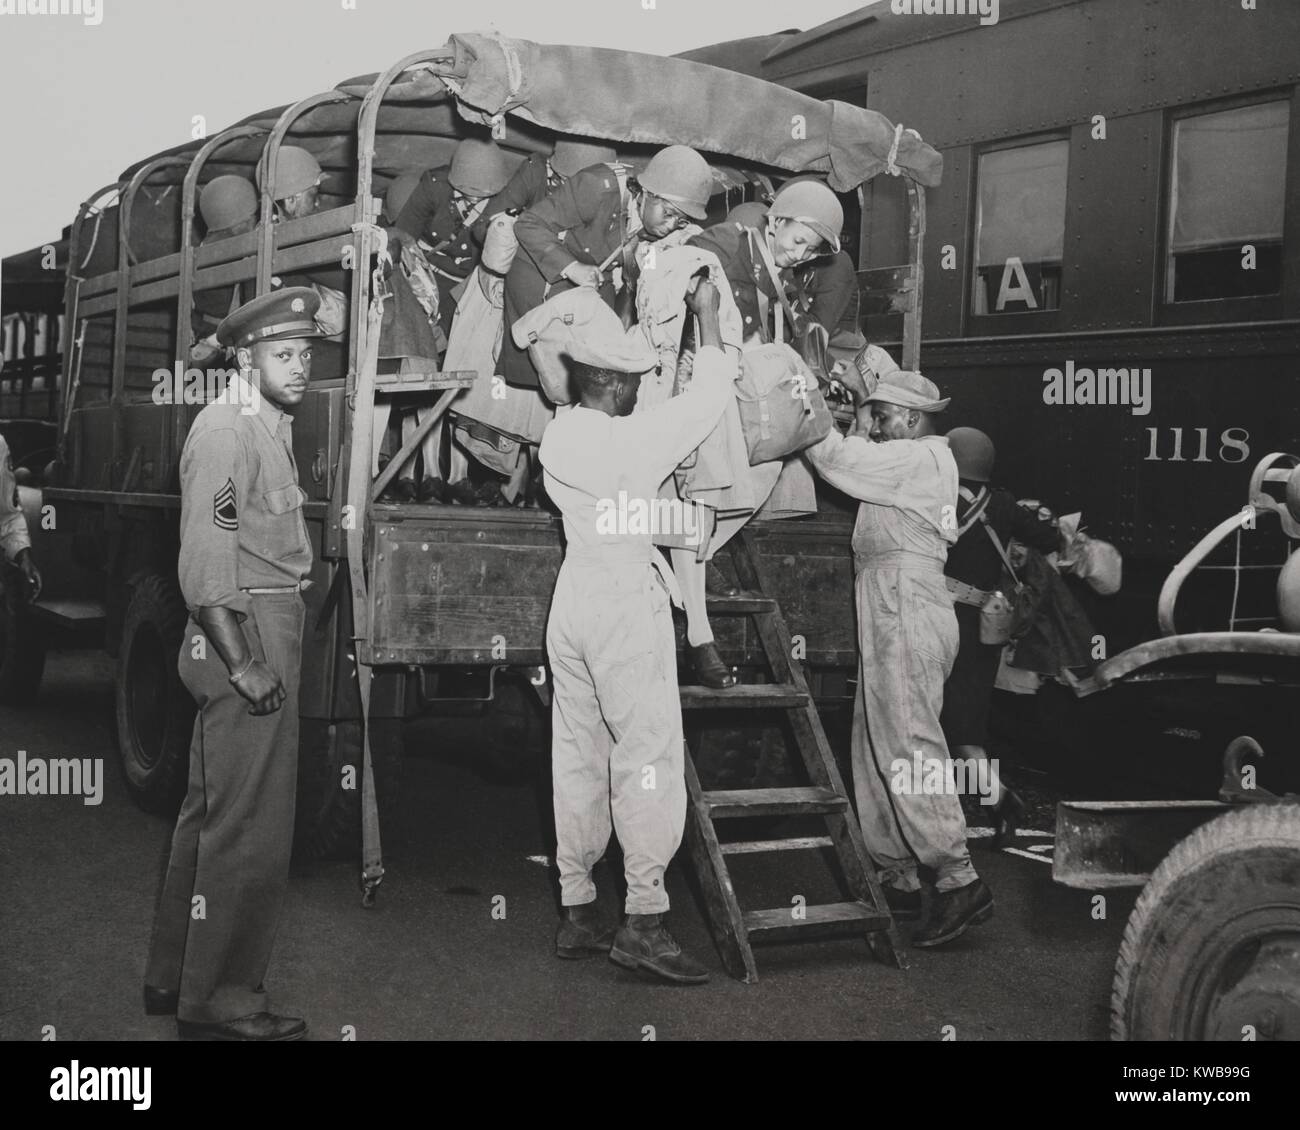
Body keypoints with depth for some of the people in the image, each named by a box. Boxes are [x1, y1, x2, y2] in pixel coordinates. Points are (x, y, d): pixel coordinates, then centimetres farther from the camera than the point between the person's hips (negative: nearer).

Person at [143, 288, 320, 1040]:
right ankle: (218, 1003, 4)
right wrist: (243, 663, -23)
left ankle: (176, 977, 29)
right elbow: (206, 566, -21)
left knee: (213, 811, 17)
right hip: (242, 636, -11)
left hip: (270, 633, 11)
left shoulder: (273, 427, 17)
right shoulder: (226, 429, -14)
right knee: (250, 824, -6)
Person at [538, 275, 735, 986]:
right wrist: (706, 315, 7)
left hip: (572, 597, 8)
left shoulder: (556, 437, 6)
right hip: (626, 604, -8)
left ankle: (577, 913, 16)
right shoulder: (633, 440, -15)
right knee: (648, 756, -4)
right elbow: (710, 393, -6)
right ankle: (644, 921, -6)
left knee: (578, 754, 10)